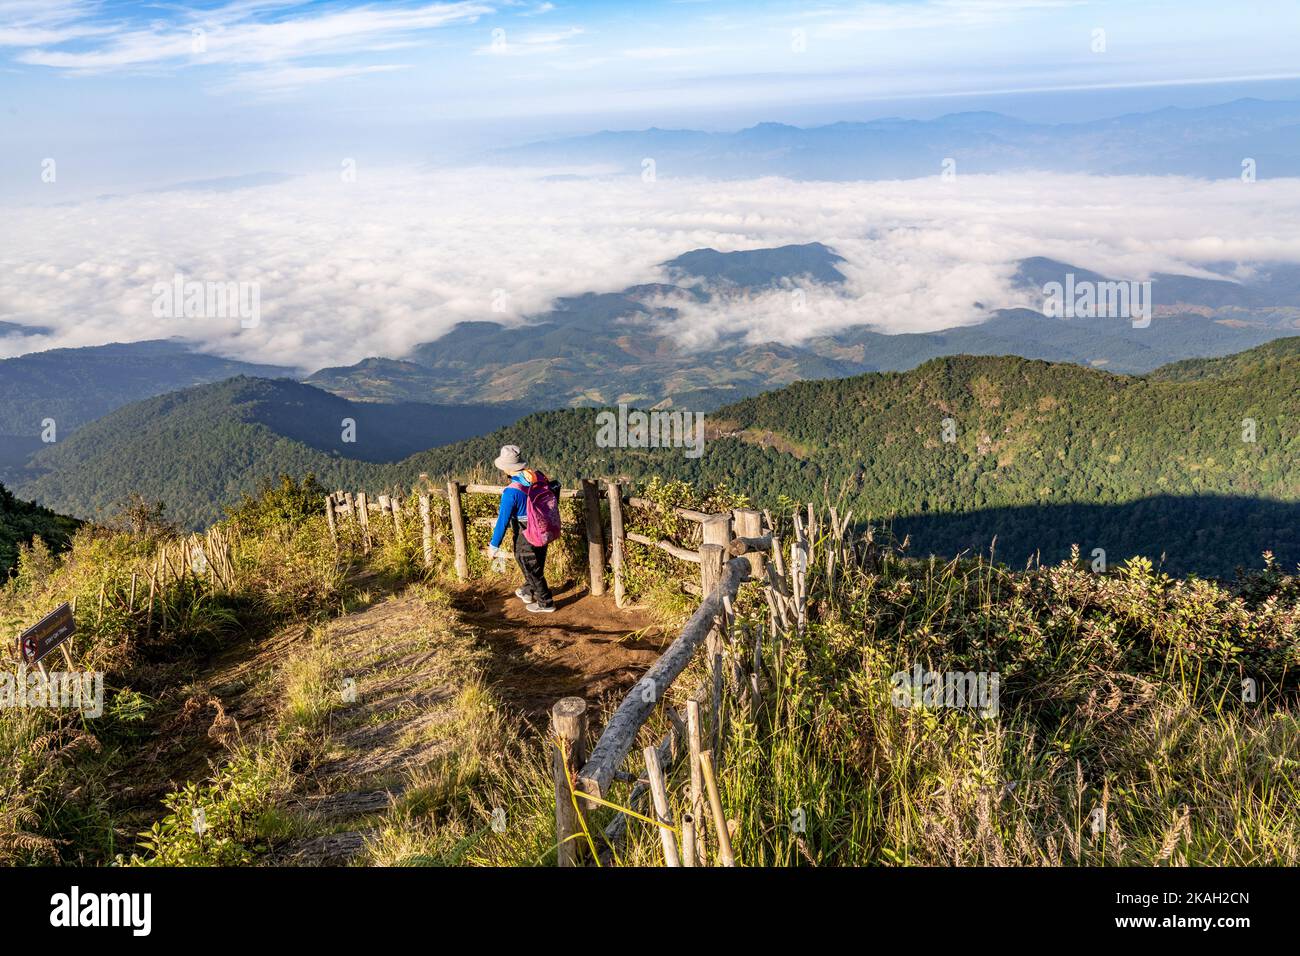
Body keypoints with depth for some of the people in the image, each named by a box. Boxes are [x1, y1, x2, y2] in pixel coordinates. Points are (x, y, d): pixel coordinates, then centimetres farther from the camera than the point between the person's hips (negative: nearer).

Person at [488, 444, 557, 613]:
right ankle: (527, 593, 48)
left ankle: (545, 603, 31)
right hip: (544, 533, 6)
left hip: (525, 539, -6)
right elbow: (553, 500, 5)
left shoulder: (512, 492, -27)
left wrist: (494, 545, -10)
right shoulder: (541, 478, -10)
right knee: (536, 566, 26)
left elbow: (503, 521, -21)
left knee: (532, 571, 15)